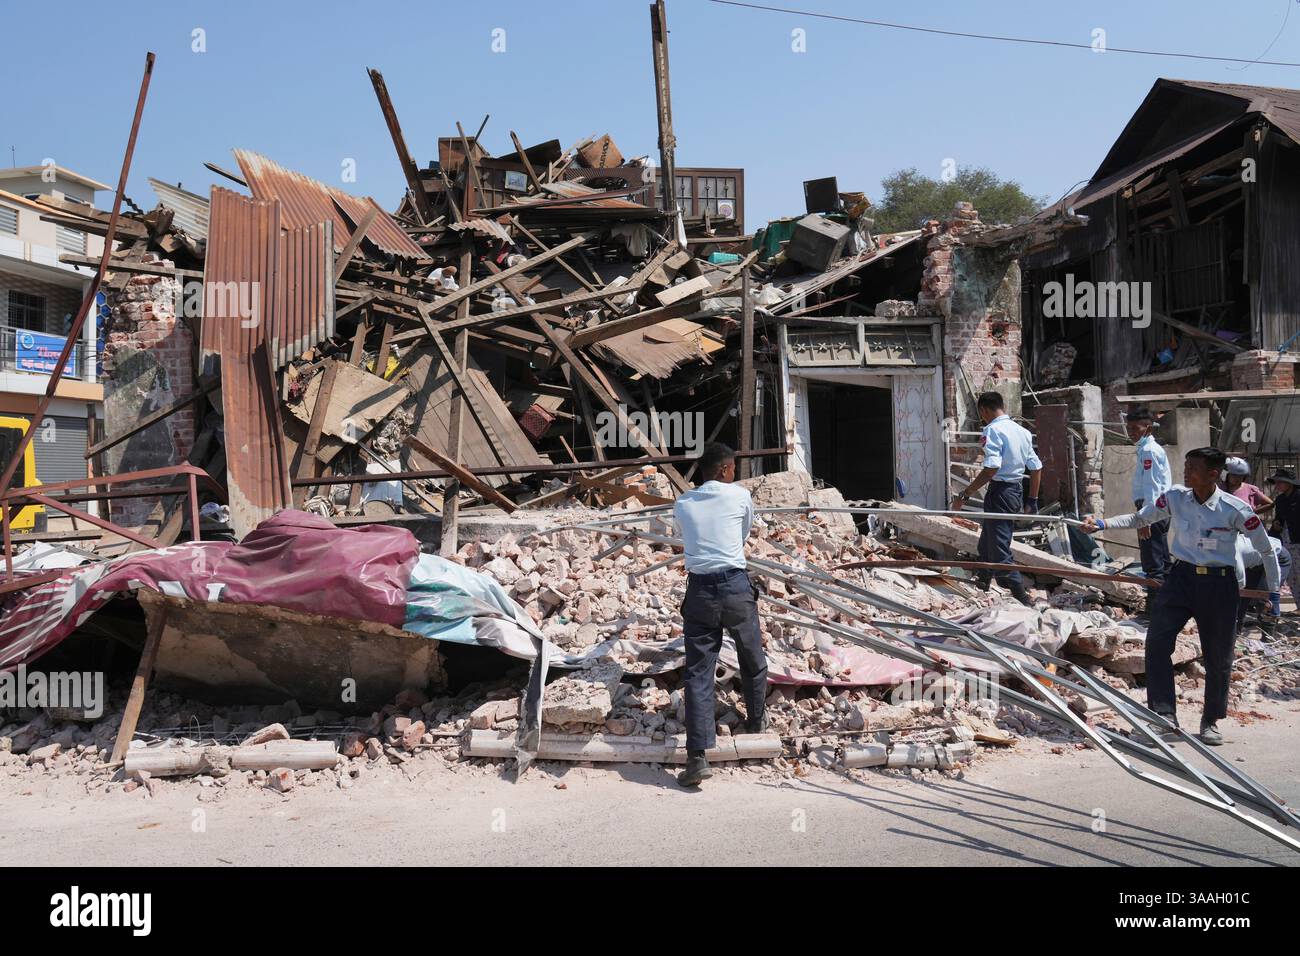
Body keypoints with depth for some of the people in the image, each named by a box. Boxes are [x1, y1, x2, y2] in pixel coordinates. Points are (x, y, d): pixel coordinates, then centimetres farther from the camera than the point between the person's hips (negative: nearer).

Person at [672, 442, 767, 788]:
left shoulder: (682, 504, 11)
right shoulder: (739, 495, 5)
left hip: (699, 590, 2)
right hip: (735, 586, -2)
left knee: (698, 674, 0)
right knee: (753, 661, 22)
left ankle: (697, 757, -6)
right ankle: (756, 720, 41)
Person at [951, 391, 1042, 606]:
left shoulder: (993, 430, -13)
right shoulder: (1022, 431, 12)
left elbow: (991, 468, -24)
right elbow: (1036, 468, 14)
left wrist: (965, 494, -22)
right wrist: (1032, 501, 21)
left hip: (1000, 491, -9)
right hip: (1016, 491, 9)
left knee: (999, 552, -4)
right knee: (986, 545, 24)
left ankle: (1021, 600, -5)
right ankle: (982, 583, 39)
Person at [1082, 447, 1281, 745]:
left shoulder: (1235, 509, -13)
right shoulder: (1175, 497, -5)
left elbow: (1266, 550, -1)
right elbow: (1138, 519, 9)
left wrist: (1274, 593, 2)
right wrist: (1101, 524, -5)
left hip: (1219, 584, -2)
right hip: (1182, 577, 2)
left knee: (1218, 656, 7)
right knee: (1157, 640, -14)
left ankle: (1211, 721, 27)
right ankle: (1165, 715, -7)